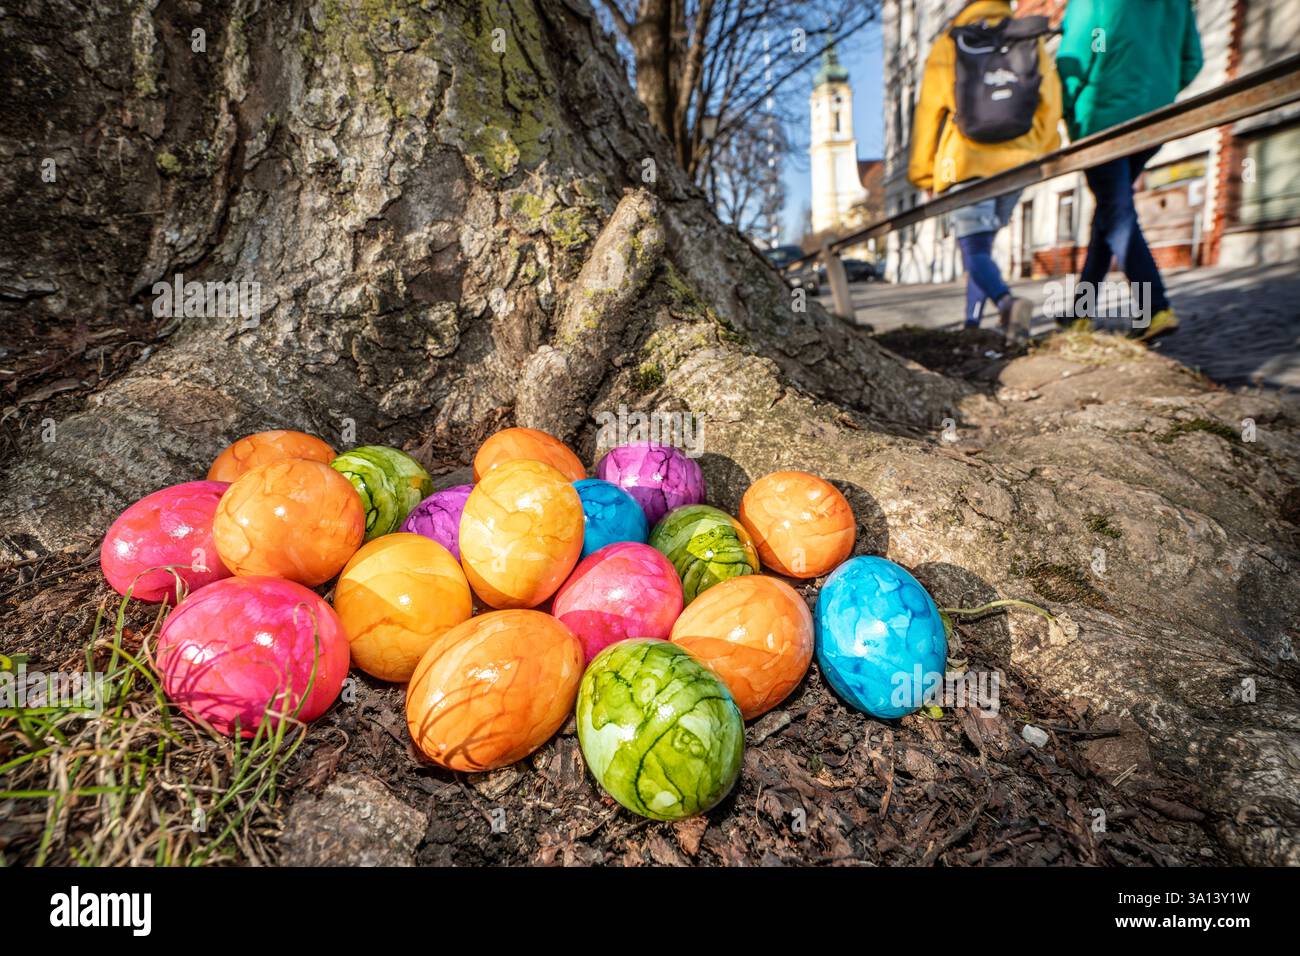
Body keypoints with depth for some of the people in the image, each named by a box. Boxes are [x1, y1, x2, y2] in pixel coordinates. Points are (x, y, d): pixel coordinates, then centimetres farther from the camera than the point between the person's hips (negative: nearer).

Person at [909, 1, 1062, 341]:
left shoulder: (947, 44, 5)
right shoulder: (1032, 42, 13)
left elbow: (928, 112, 3)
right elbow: (1050, 102, 12)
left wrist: (922, 171, 10)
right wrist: (1042, 153, 24)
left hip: (965, 161, -3)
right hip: (1015, 161, 4)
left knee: (974, 249, -7)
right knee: (982, 243, 16)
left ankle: (1007, 301, -35)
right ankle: (973, 321, 12)